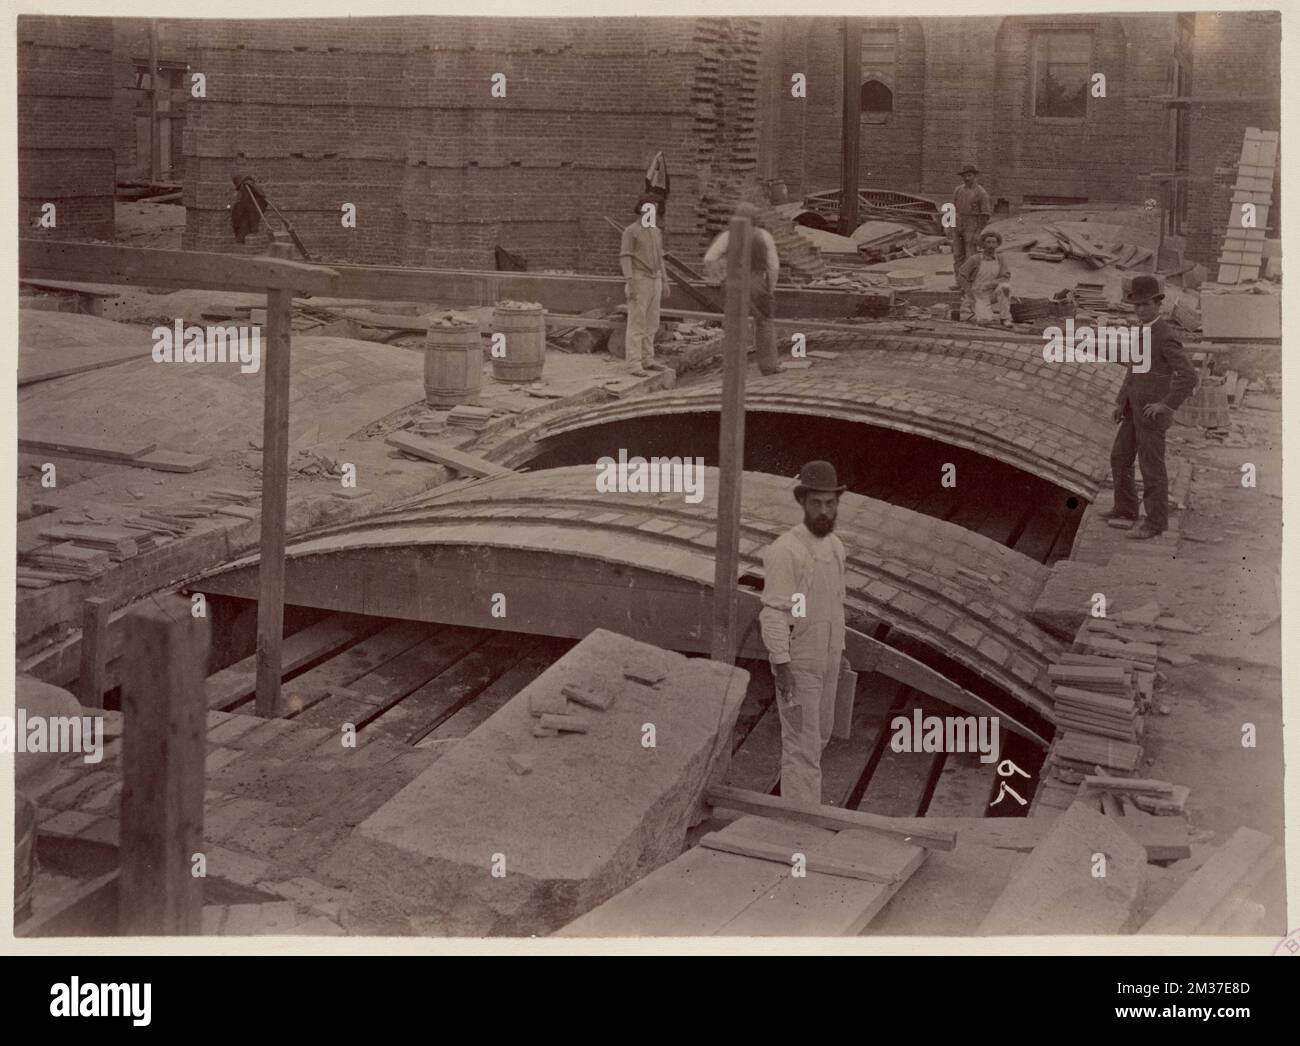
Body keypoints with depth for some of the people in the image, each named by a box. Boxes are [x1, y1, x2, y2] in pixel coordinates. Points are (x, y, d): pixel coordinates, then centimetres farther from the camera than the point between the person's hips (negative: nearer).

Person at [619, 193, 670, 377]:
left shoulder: (656, 232, 13)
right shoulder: (630, 231, -10)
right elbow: (625, 257, -13)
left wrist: (664, 282, 15)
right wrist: (628, 282, -22)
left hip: (653, 281, 8)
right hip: (638, 281, -8)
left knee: (650, 323, 11)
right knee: (636, 324, -8)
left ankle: (647, 360, 19)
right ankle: (634, 365, -6)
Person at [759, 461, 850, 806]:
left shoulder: (834, 547, 4)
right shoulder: (785, 551, -23)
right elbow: (773, 614, -23)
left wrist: (838, 654, 18)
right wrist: (782, 668, -25)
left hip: (824, 659, 8)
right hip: (796, 663, -8)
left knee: (818, 732, 20)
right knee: (802, 742, -4)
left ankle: (796, 797, 41)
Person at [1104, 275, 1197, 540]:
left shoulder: (1167, 338, -20)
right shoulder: (1146, 330, 11)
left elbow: (1189, 377, -26)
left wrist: (1166, 405, -24)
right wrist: (1121, 402, 17)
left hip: (1152, 411, -9)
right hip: (1137, 407, 9)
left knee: (1151, 467, 0)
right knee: (1120, 458, 18)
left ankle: (1155, 523, 11)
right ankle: (1126, 509, 31)